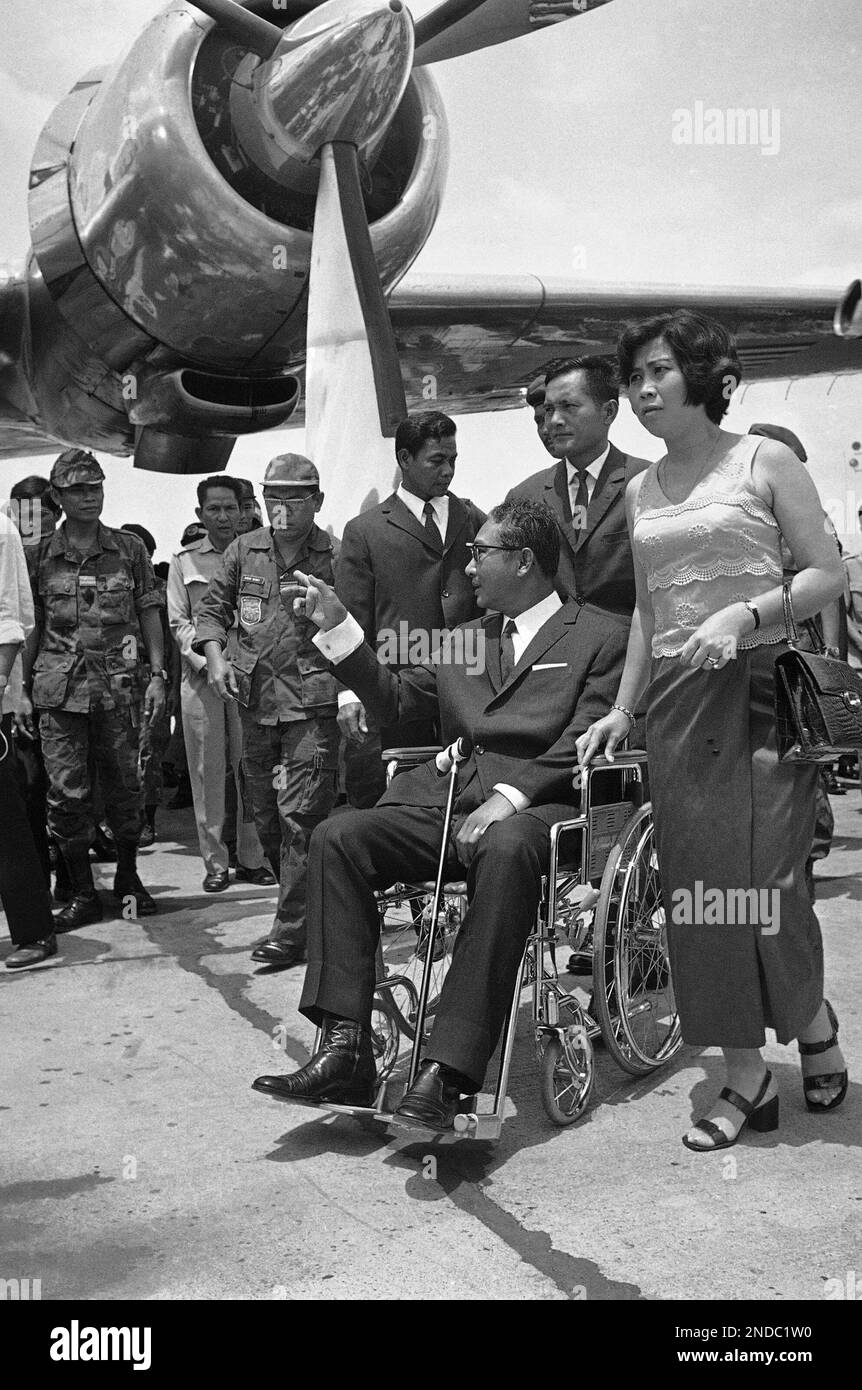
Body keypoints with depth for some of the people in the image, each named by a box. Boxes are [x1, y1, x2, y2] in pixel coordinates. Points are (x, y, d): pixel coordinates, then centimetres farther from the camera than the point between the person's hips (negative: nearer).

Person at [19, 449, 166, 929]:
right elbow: (30, 626, 11)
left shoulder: (130, 549, 6)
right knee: (67, 791, 0)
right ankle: (83, 894, 11)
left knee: (125, 785, 5)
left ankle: (128, 877, 24)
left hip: (119, 685, 0)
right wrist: (23, 688, 6)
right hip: (58, 689, 0)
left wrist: (158, 675, 0)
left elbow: (150, 616, 8)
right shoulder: (39, 556, 7)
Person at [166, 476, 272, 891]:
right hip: (201, 674, 0)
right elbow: (178, 622, 6)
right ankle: (214, 861, 6)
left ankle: (252, 857, 7)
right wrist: (209, 659, -9)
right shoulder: (184, 560, 10)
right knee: (207, 769, 0)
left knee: (251, 767, -1)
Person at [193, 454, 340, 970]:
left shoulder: (336, 556, -3)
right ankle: (305, 906, 30)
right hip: (254, 700, 5)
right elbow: (212, 608, 17)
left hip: (312, 701, -5)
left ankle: (293, 931, -3)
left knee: (301, 816, -8)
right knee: (267, 816, 13)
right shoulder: (244, 551, 9)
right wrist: (215, 656, 3)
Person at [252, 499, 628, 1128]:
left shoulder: (600, 637, 8)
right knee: (337, 836, -20)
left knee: (506, 849, -40)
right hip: (445, 799, 6)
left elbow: (581, 745, -4)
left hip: (535, 805, -5)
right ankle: (346, 1051, -23)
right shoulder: (466, 638, 28)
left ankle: (446, 1074, -41)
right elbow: (395, 698, 28)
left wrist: (508, 796, -18)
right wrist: (338, 627, 19)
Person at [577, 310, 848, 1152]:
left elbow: (827, 576, -4)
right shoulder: (641, 492, 15)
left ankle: (814, 1021, 24)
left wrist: (743, 614, -18)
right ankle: (746, 1081, 12)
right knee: (696, 885, 1)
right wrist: (621, 709, 10)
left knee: (764, 876, -6)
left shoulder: (765, 461, 1)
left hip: (761, 687, -4)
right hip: (675, 699, 5)